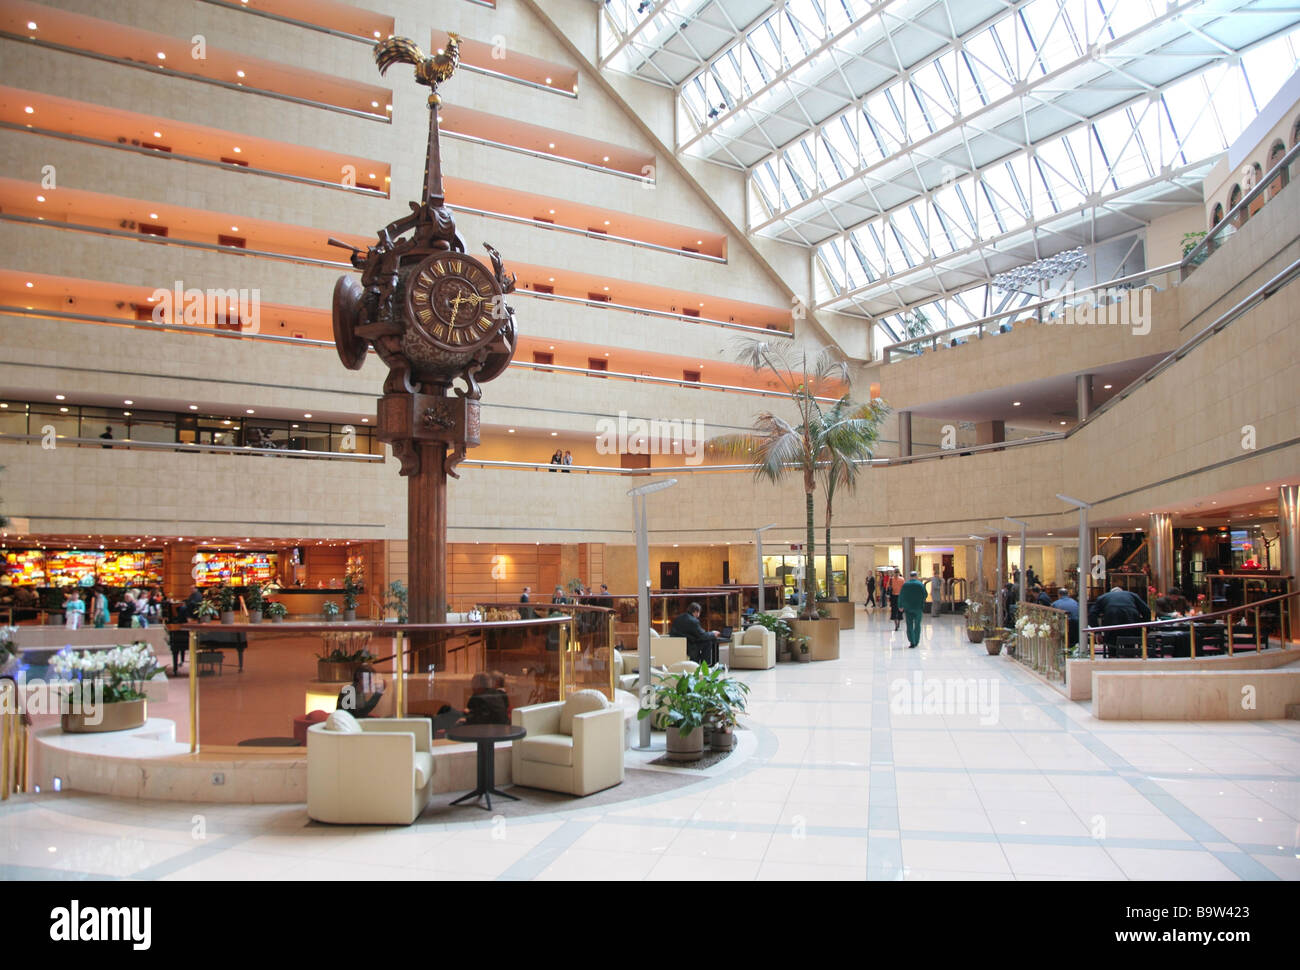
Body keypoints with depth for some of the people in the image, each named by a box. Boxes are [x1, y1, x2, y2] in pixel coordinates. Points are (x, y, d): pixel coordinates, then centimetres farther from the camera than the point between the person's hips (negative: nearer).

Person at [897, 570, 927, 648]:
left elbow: (901, 596, 2)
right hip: (918, 607, 0)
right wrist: (922, 605, 14)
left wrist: (900, 606, 12)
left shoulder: (905, 584, -1)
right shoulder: (921, 584, -4)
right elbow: (925, 595, -1)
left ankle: (912, 641, -7)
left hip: (907, 608, 0)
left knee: (909, 625, 2)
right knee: (917, 625, 12)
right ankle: (916, 641, 14)